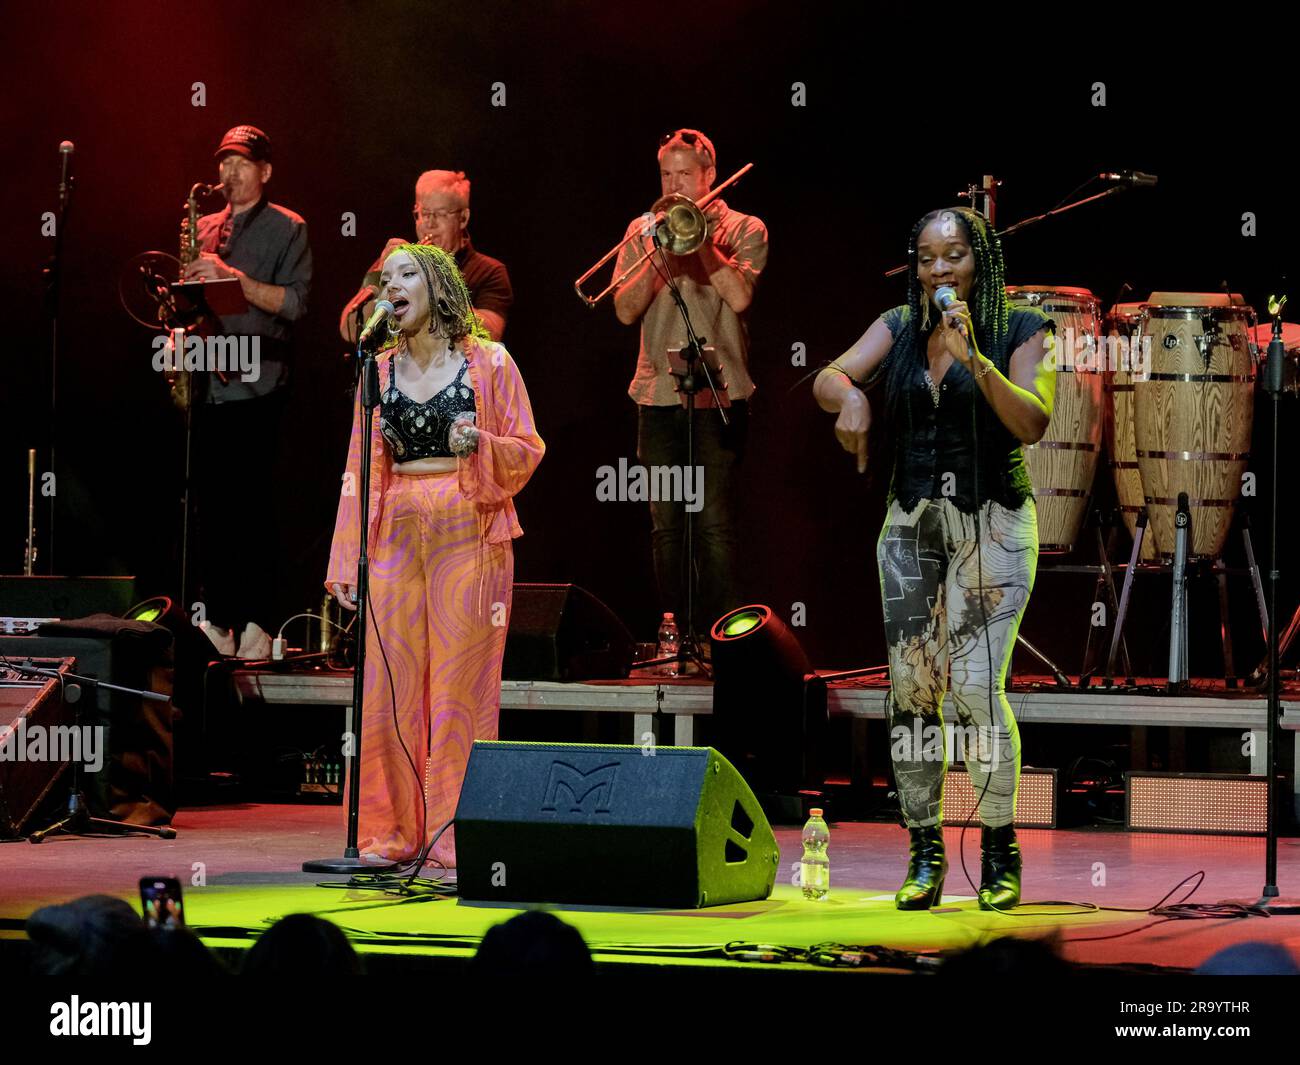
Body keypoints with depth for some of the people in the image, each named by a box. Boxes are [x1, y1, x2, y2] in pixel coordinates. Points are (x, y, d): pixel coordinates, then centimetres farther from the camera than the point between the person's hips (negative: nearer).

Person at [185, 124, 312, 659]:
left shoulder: (287, 229, 2)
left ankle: (255, 624, -7)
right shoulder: (206, 229, 18)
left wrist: (230, 275, -16)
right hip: (207, 386, 5)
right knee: (210, 504, 4)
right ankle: (216, 619, 9)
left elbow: (293, 302, -8)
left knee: (251, 504, -8)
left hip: (255, 387, -5)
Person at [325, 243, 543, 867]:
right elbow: (361, 470, 12)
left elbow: (527, 452, 2)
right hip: (397, 534, 4)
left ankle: (457, 834, 2)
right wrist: (346, 561, 8)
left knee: (461, 683, -4)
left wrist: (481, 445, -19)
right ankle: (390, 832, 9)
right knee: (388, 681, 1)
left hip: (468, 534, -3)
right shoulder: (379, 372, 12)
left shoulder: (489, 364, 2)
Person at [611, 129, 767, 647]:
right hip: (657, 396, 4)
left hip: (718, 395, -4)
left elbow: (739, 297, -14)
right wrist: (658, 256, -10)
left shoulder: (743, 230, 3)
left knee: (714, 522, -9)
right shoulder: (643, 230, 12)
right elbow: (625, 309, 3)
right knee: (665, 524, 7)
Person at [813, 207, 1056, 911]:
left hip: (992, 523, -4)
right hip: (912, 522, 4)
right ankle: (924, 853, 8)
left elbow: (1031, 423, -13)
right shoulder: (899, 329, 10)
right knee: (910, 687, 1)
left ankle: (1000, 854, -4)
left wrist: (973, 357, -24)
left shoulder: (1021, 332, -1)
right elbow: (828, 379, 0)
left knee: (977, 684, -15)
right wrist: (850, 396, -23)